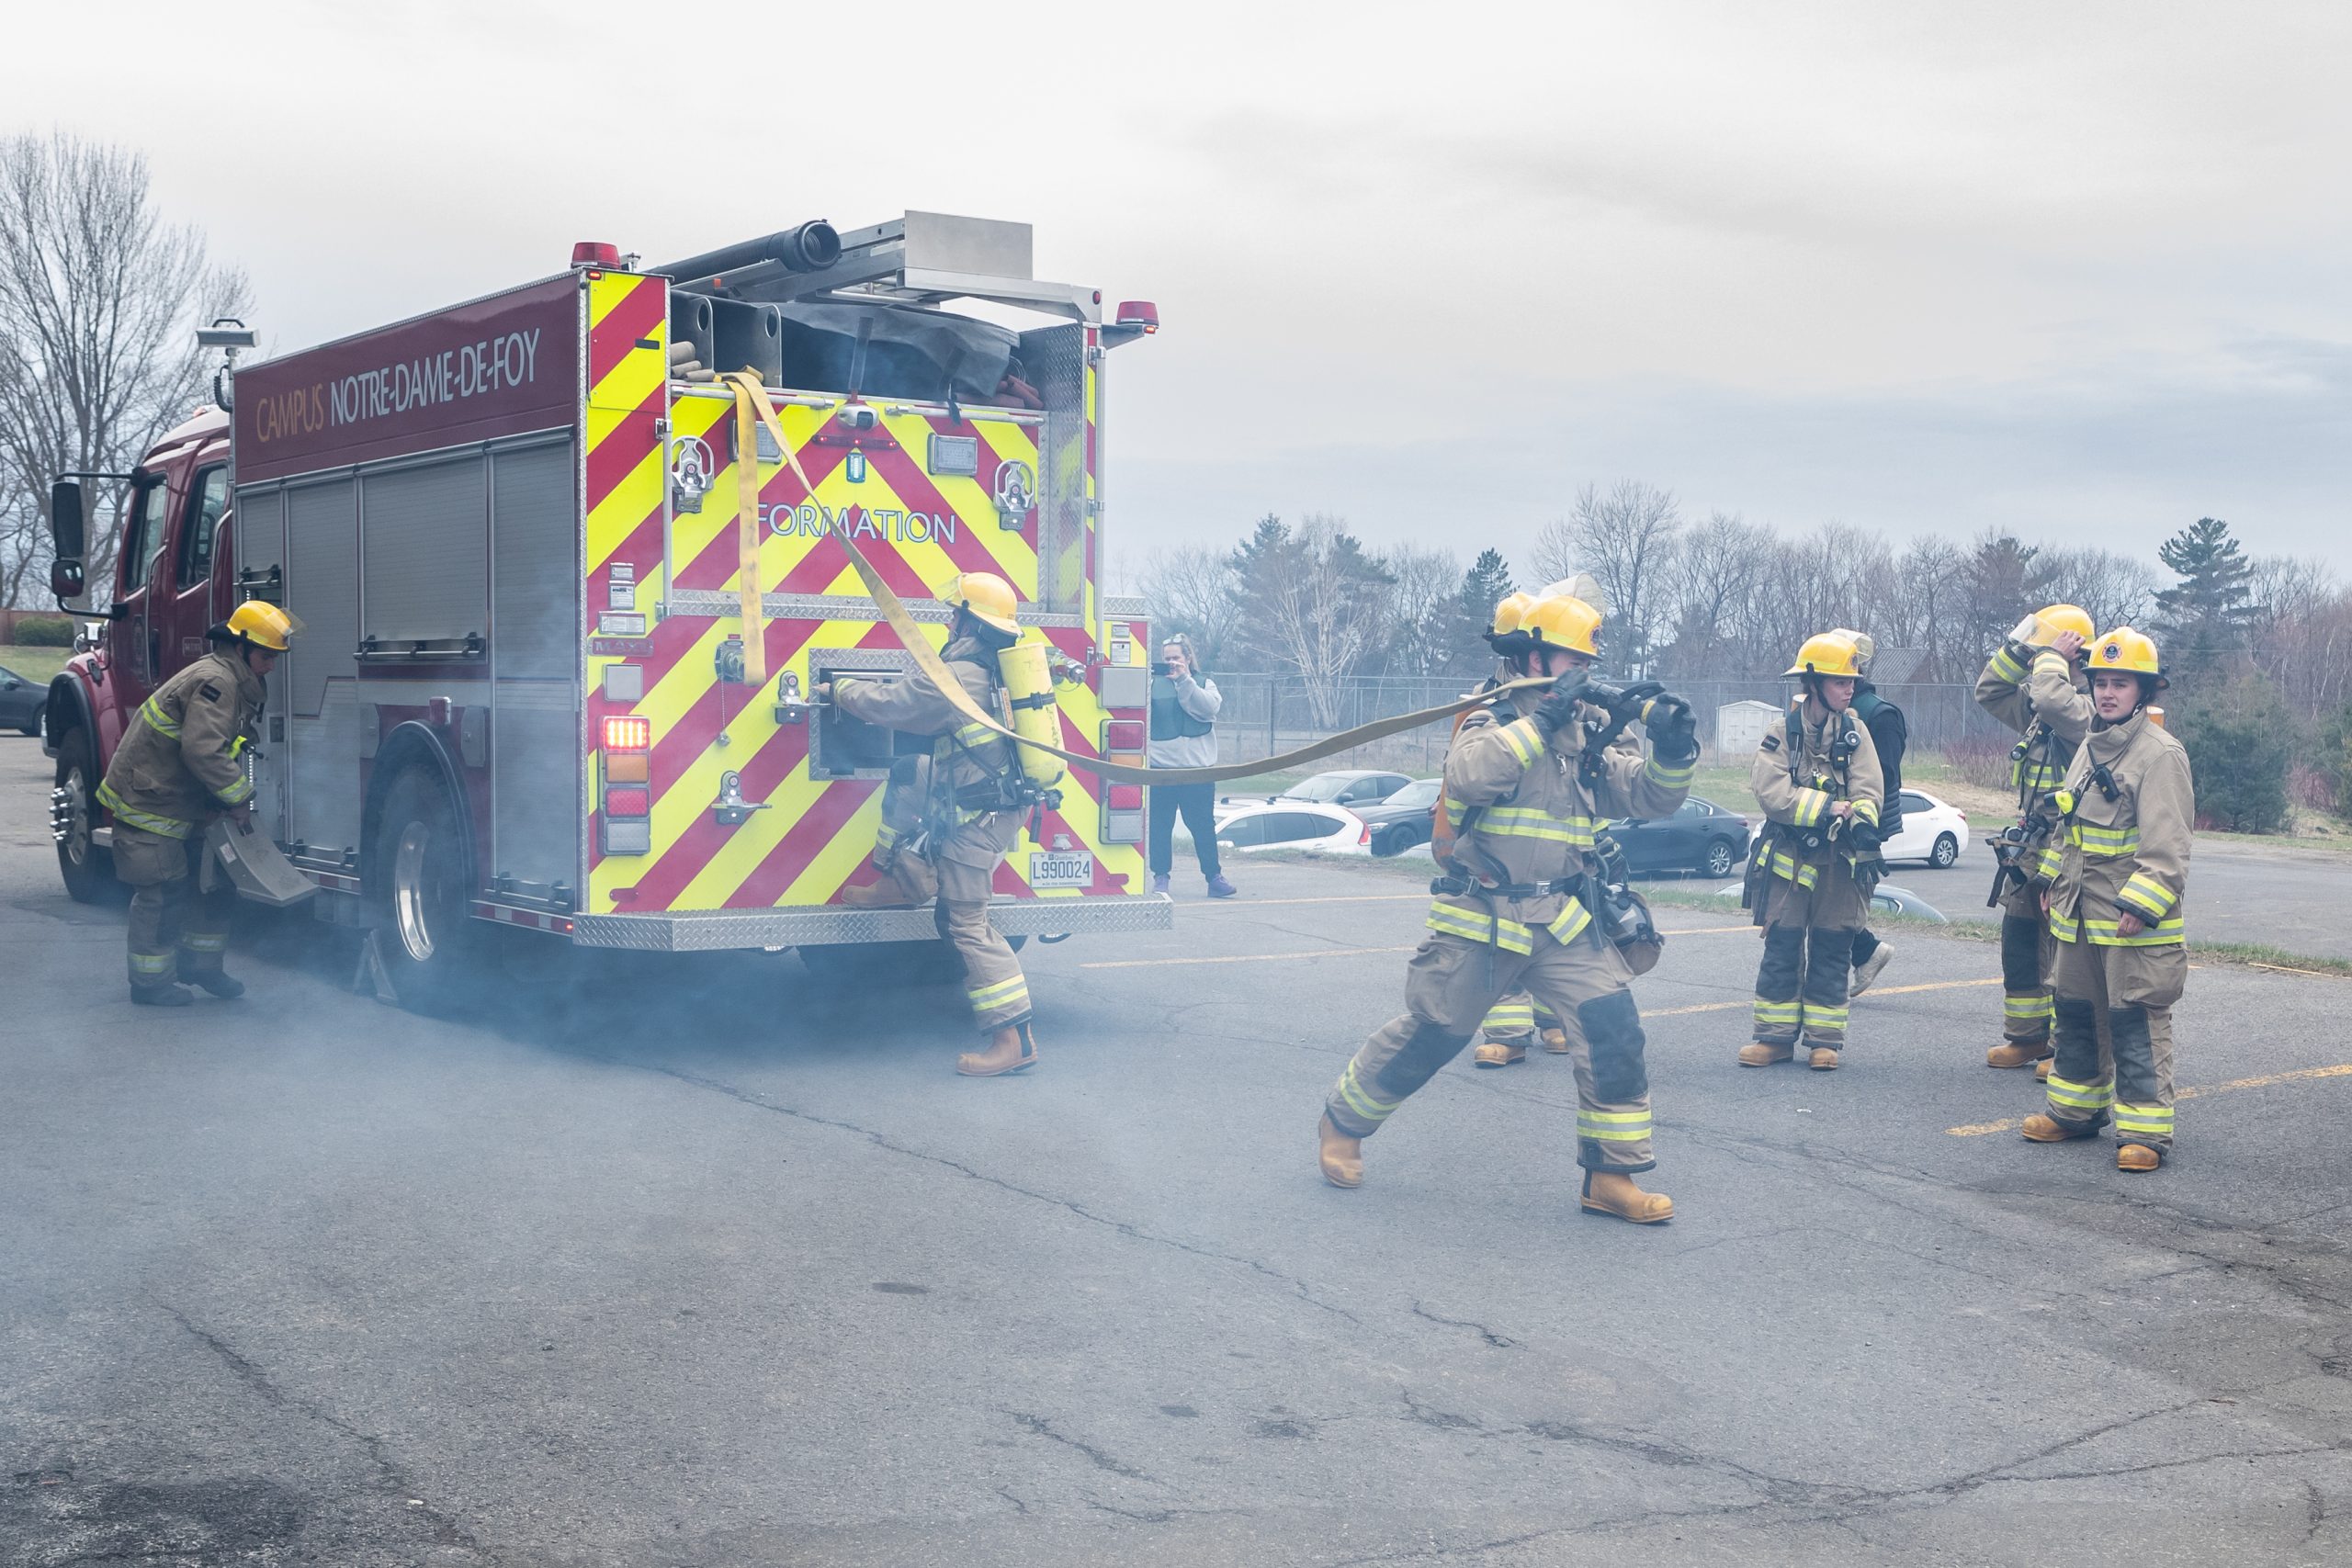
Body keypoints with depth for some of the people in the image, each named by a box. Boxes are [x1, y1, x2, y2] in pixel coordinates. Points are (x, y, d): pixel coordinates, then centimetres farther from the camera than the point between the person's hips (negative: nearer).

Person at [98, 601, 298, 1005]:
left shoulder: (238, 685, 11)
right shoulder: (214, 681, -23)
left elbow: (226, 752, 18)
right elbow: (203, 751, -33)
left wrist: (229, 799, 5)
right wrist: (238, 797, -23)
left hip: (181, 808, 10)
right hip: (145, 802, -10)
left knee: (213, 885, 12)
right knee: (162, 895, -3)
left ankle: (201, 965, 24)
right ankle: (151, 982, 7)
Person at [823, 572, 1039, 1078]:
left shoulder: (954, 677, -18)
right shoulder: (1000, 667, 9)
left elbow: (888, 705, -10)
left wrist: (838, 689, 8)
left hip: (977, 818, -9)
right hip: (1003, 799, 9)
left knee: (966, 923, -4)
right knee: (906, 774, 24)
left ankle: (1014, 1039, -5)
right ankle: (899, 881, 26)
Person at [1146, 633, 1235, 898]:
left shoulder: (1203, 682, 9)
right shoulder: (1153, 683, 8)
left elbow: (1209, 708, -10)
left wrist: (1184, 680, -17)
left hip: (1197, 765, 0)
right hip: (1161, 766, 0)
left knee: (1203, 824, 3)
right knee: (1160, 824, 3)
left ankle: (1214, 877, 8)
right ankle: (1160, 877, 11)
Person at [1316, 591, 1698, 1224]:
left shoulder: (1586, 739, 13)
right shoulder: (1492, 722, -4)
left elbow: (1652, 795, 8)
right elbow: (1468, 775, -27)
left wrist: (1673, 744, -11)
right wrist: (1542, 720, -27)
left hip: (1563, 925, 5)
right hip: (1479, 924, -5)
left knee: (1614, 1029, -11)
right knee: (1427, 1036, 5)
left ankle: (1611, 1177, -1)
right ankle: (1340, 1124, 28)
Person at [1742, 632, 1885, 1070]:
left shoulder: (1855, 732, 3)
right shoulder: (1783, 733, -4)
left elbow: (1869, 791, -6)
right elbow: (1772, 793, -15)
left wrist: (1862, 820, -28)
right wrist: (1830, 807, -21)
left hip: (1840, 861, 2)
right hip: (1789, 857, -1)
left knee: (1831, 950, 6)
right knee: (1781, 947, 3)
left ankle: (1825, 1038, 14)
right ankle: (1775, 1034, 12)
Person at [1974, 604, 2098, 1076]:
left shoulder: (2089, 710, -17)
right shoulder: (2038, 709, 12)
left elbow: (2052, 700, -37)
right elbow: (1989, 693, 21)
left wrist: (2052, 655, -20)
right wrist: (2017, 649, 7)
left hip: (2065, 854, -9)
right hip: (2029, 849, 9)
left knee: (2065, 954, -3)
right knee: (2018, 945, 14)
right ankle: (2026, 1037, 25)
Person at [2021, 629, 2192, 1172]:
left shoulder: (2160, 753, -14)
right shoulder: (2089, 747, 14)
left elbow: (2167, 845, -19)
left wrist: (2141, 906, -24)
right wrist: (2054, 882, 23)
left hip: (2136, 922, -9)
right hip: (2079, 915, 9)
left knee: (2137, 1023, -5)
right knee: (2074, 1013, 17)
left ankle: (2144, 1130, 0)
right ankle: (2075, 1109, 31)